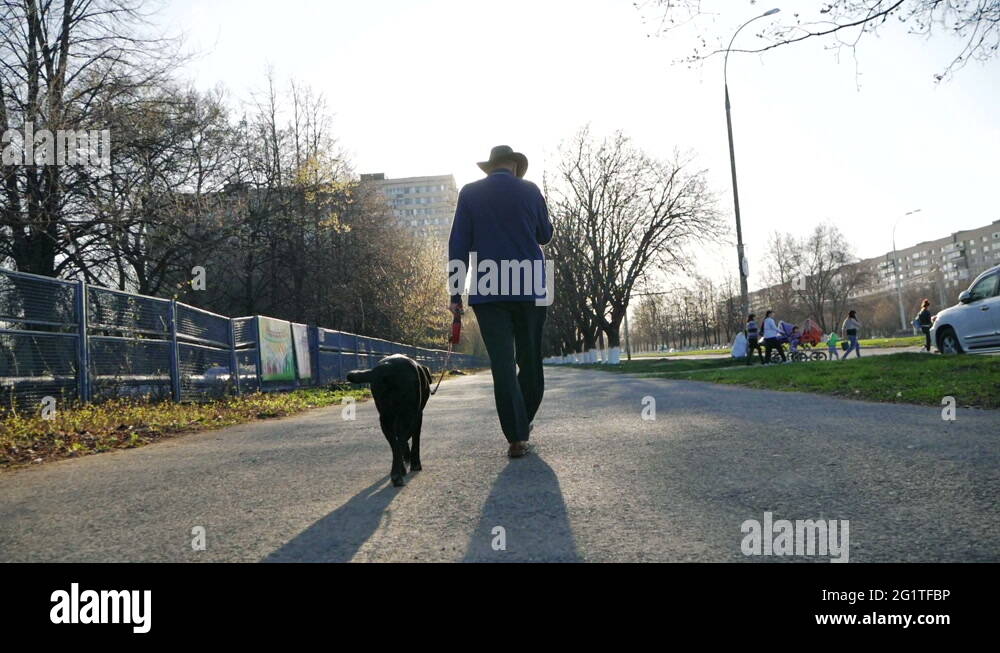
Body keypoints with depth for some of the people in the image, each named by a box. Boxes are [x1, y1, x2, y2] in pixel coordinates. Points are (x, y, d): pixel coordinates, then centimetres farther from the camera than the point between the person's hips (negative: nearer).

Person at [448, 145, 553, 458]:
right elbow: (545, 235, 16)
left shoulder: (469, 193, 4)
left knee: (502, 364, -2)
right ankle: (523, 424, 23)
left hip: (488, 292, -1)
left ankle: (516, 438, -6)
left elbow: (458, 245, 0)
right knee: (530, 359, 14)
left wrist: (455, 293, 1)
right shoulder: (530, 191, 5)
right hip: (530, 290, 1)